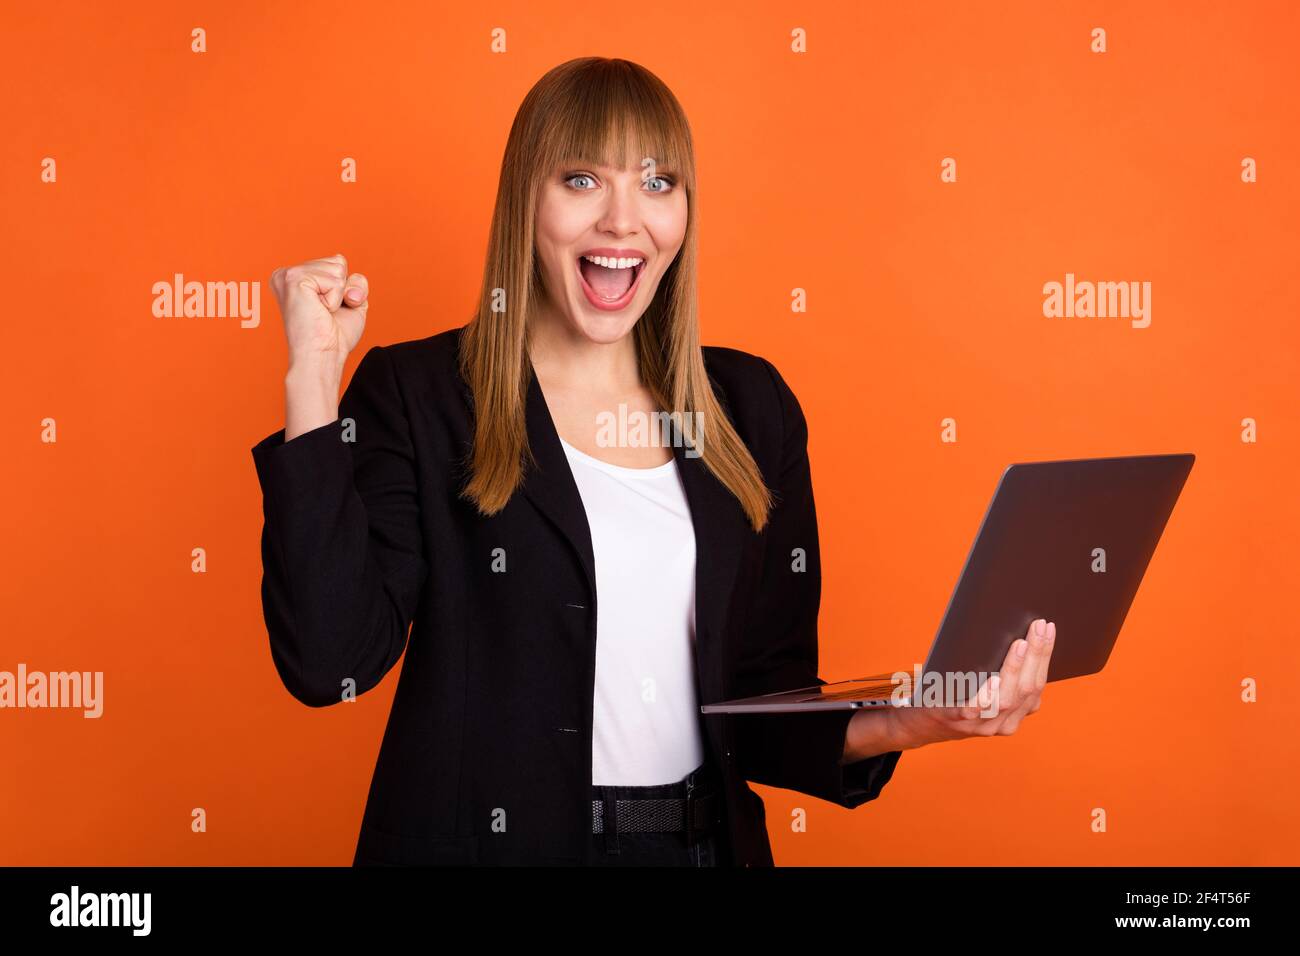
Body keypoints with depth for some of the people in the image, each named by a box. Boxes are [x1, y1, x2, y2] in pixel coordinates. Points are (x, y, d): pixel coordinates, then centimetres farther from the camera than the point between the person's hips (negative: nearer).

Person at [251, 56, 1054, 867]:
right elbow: (329, 663, -17)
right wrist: (313, 378, -18)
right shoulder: (415, 393, -7)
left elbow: (768, 704, 5)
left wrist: (897, 725, -15)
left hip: (703, 841, 3)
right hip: (491, 840, -3)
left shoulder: (751, 407, 3)